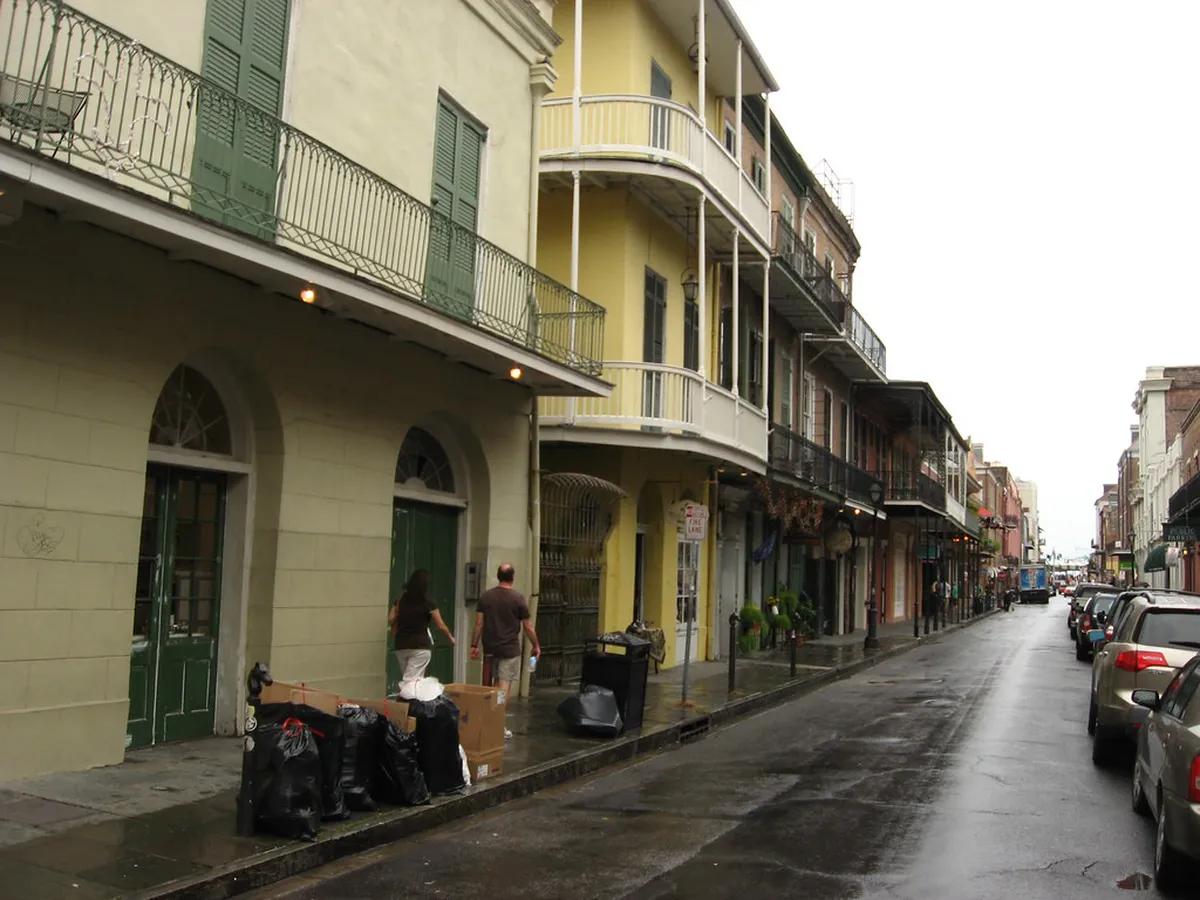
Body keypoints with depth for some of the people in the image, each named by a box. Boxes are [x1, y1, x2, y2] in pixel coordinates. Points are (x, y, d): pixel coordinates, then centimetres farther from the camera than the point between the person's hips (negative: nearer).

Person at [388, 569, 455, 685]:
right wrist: (451, 638, 13)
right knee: (412, 680, -8)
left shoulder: (401, 599, 6)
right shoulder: (428, 602, -6)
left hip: (401, 645, 5)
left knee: (406, 679, 15)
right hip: (420, 645, -5)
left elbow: (391, 620, 3)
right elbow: (441, 626, -4)